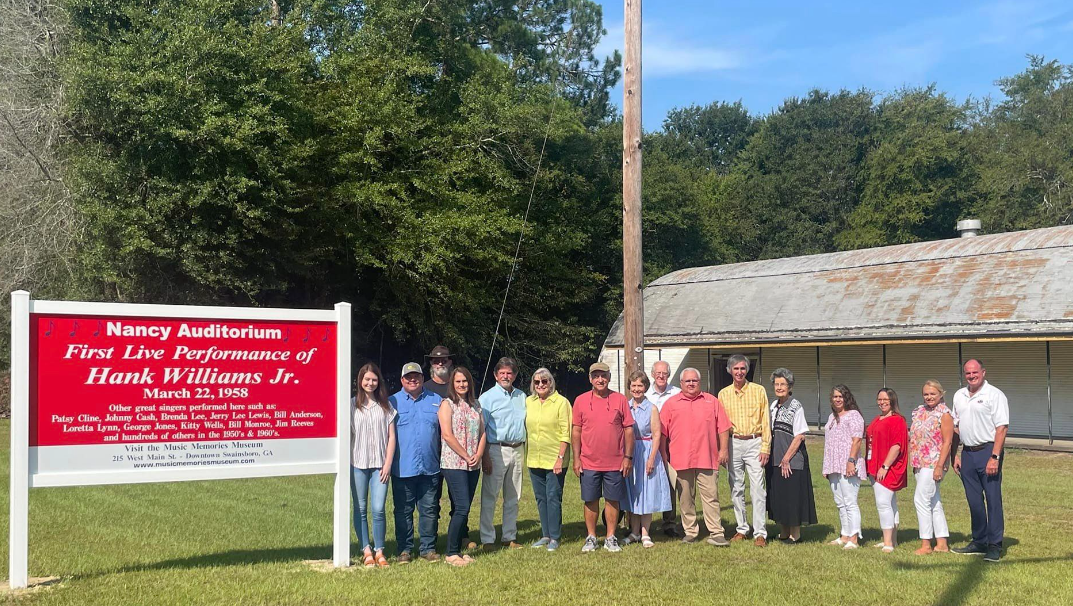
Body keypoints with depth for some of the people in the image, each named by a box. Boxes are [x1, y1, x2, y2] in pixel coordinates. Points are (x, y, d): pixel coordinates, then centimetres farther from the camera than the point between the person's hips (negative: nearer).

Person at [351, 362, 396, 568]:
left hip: (380, 464, 0)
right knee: (361, 509, 4)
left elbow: (391, 436, 7)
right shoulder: (352, 405, 4)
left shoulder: (385, 406, 8)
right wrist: (346, 464, -6)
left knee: (378, 509, -5)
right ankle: (366, 551, 12)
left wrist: (388, 463, -1)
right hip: (358, 464, 0)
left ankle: (379, 551, 6)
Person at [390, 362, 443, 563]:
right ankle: (405, 549, 14)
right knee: (403, 511, 4)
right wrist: (387, 461, -2)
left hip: (430, 468, 1)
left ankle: (428, 548, 15)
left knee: (429, 510, 6)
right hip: (402, 468, -1)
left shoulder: (436, 401, 9)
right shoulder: (393, 402, 5)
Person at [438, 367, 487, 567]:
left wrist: (478, 455, -3)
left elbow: (482, 432, 13)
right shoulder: (447, 404, -3)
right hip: (454, 463, -6)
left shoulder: (475, 405, 15)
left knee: (462, 509, 9)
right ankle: (451, 553, -4)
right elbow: (447, 435, -11)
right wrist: (466, 456, -11)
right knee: (462, 508, -11)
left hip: (474, 465, 6)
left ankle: (459, 549, 14)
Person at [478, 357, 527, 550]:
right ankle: (487, 539, 1)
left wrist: (523, 452, 11)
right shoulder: (488, 397, -3)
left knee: (513, 497, 11)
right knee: (489, 496, -4)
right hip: (496, 449, -5)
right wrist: (485, 456, -13)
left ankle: (510, 537, 19)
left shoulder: (522, 397, 13)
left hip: (517, 450, 5)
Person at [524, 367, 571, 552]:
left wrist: (560, 457, -15)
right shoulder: (528, 402, 7)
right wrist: (525, 456, 10)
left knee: (553, 498, -2)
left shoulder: (561, 402, -7)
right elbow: (525, 430, 14)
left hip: (554, 460, -5)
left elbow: (566, 434, -9)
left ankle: (554, 537, 6)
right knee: (540, 498, 11)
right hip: (534, 460, 5)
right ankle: (545, 535, 20)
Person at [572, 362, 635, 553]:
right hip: (589, 463, 0)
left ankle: (611, 538, 16)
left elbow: (628, 430, 2)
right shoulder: (581, 401, 2)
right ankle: (591, 538, 18)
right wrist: (576, 458, 0)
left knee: (612, 500, 6)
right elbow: (576, 431, 5)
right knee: (590, 501, 7)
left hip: (615, 463, 0)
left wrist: (628, 457, -2)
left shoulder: (620, 400, 1)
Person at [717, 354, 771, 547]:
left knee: (757, 489, -7)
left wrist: (765, 447, -6)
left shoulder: (758, 390, 2)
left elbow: (766, 420, 0)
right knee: (736, 489, 7)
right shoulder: (723, 394, 8)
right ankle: (742, 529, 18)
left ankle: (760, 533, -4)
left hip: (754, 442, -3)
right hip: (733, 443, 3)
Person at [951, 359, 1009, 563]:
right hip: (967, 454, 6)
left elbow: (1002, 428, -12)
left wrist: (994, 457, -19)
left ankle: (995, 546, 2)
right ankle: (979, 542, 21)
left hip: (988, 452, -6)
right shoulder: (959, 396, 14)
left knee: (993, 500, -3)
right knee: (974, 501, 11)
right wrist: (955, 455, 12)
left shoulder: (994, 395, -7)